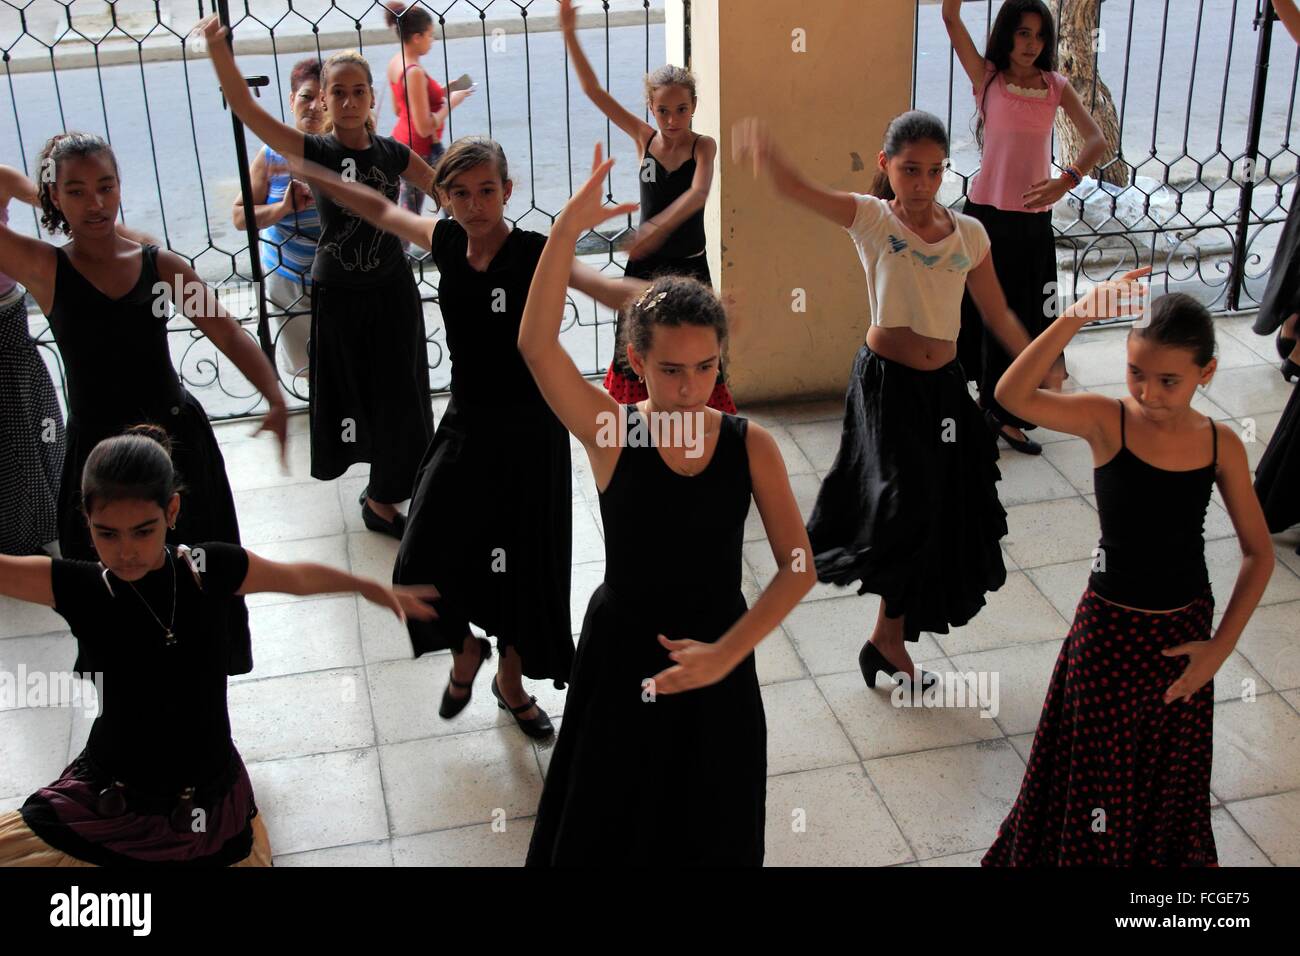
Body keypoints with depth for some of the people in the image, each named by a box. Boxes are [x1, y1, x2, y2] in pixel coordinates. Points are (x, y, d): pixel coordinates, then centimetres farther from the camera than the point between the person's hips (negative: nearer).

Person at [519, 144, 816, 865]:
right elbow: (536, 345, -32)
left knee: (710, 831, 20)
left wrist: (727, 652, -18)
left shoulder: (751, 446, -11)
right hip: (620, 657, -1)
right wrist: (569, 230, -41)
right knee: (604, 828, 15)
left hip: (718, 663, 2)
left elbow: (798, 568, -9)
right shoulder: (611, 434, -16)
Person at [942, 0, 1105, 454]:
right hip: (987, 215, -3)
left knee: (1026, 319, 9)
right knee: (977, 311, 6)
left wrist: (1067, 179, -24)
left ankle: (1005, 414, 23)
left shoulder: (1057, 86, 4)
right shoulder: (987, 76, -2)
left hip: (1034, 220, 3)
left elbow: (1097, 140, -7)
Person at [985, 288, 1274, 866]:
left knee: (1170, 769, 20)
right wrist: (1080, 314, -42)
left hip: (1184, 629, 2)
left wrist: (1220, 646, -6)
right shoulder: (1106, 421, -16)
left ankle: (1161, 851, 46)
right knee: (1098, 767, 11)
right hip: (1110, 624, -2)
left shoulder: (1220, 446, -9)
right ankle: (1085, 850, 37)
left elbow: (1259, 554, 0)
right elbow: (1012, 395, -35)